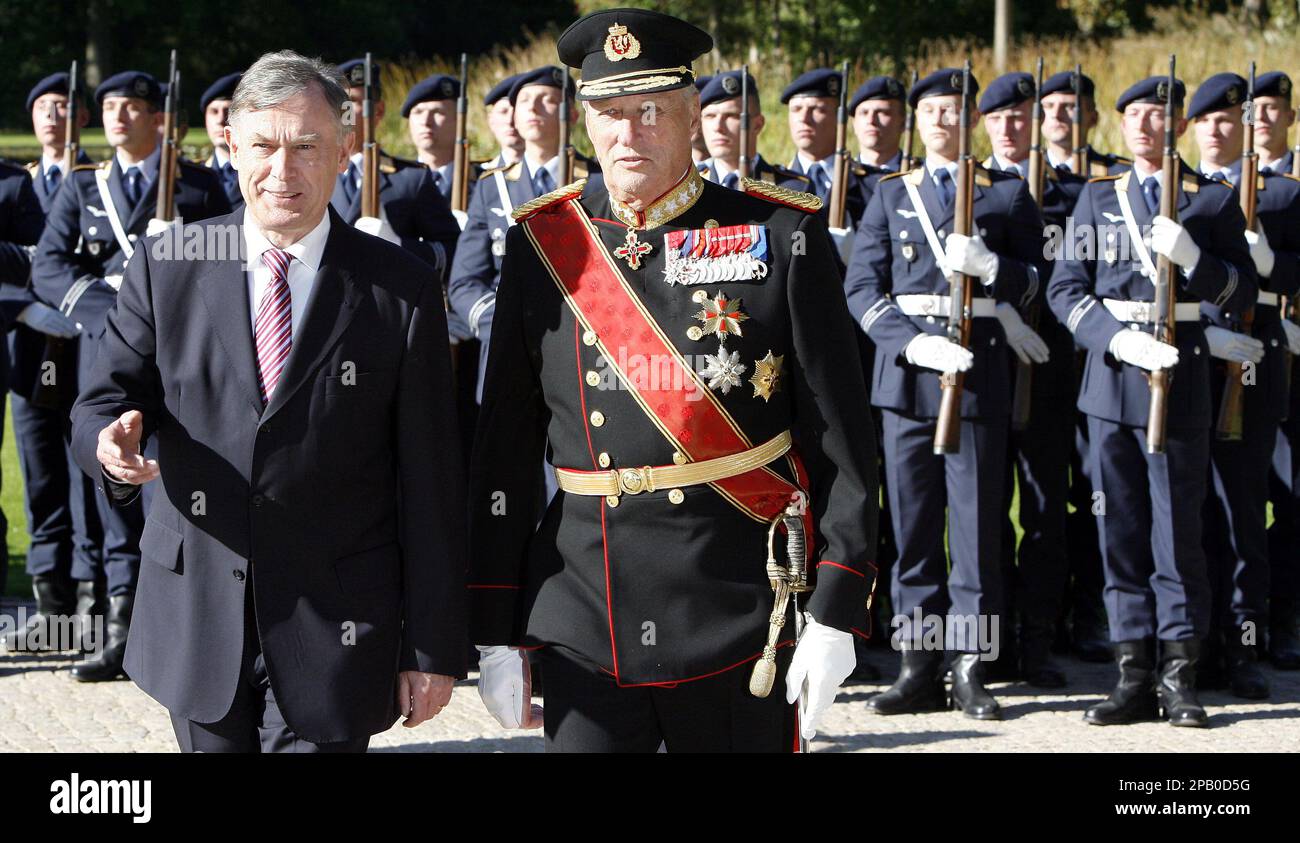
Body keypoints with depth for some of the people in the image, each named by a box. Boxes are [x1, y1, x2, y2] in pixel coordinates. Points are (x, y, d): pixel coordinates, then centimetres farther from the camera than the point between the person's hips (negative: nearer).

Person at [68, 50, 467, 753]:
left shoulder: (400, 289, -3)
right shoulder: (165, 267, 2)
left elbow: (430, 484, -2)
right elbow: (105, 401, 4)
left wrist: (433, 650, -3)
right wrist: (111, 443, -22)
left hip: (332, 641, -2)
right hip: (197, 627, 2)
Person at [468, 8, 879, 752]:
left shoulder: (782, 236, -1)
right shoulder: (542, 245, 5)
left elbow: (840, 437, -3)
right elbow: (505, 451, 7)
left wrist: (836, 611, -8)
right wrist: (497, 633, 4)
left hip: (739, 609, -2)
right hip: (585, 622, 2)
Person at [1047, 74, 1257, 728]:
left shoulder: (1213, 200, 6)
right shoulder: (1098, 197, 12)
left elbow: (1242, 293, 2)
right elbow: (1066, 289, 5)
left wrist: (1192, 258, -16)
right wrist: (1118, 338, -12)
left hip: (1180, 374, -3)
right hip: (1111, 377, 3)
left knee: (1177, 528, -2)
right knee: (1120, 527, 4)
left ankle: (1178, 676, 4)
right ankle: (1134, 675, 9)